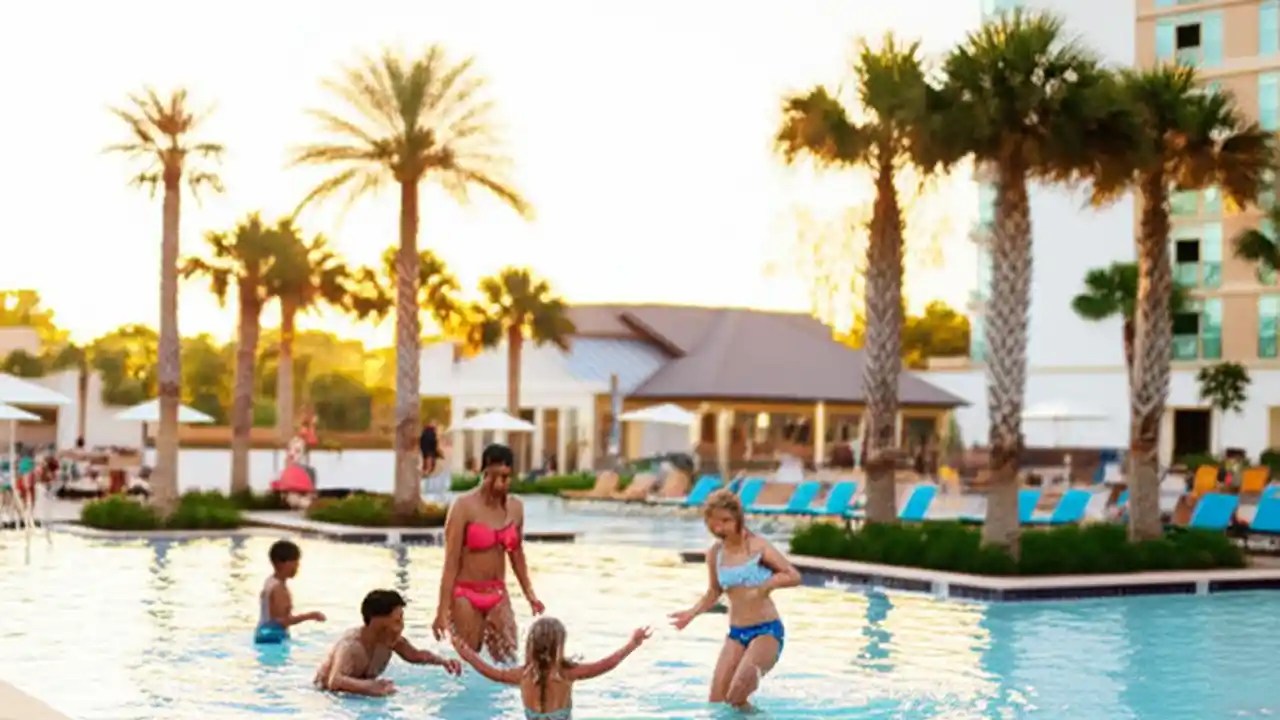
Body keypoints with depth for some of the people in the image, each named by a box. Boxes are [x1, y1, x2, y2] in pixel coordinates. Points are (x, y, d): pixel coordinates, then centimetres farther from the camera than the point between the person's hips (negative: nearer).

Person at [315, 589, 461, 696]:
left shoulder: (391, 639, -13)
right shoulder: (350, 645, -35)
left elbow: (415, 655, 1)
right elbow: (335, 682, -50)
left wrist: (443, 661, -19)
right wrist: (369, 686, -66)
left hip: (362, 691, 7)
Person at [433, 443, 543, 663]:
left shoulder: (516, 508, 5)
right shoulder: (464, 506, -12)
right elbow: (451, 562, -13)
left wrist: (529, 593, 18)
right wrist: (443, 611, -16)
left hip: (498, 595, 5)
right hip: (466, 595, -5)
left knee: (509, 663, 1)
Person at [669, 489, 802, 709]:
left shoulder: (758, 546, -8)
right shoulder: (715, 554, 4)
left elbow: (794, 576, -6)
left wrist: (766, 584, -22)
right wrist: (693, 612, 3)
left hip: (767, 630, -5)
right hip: (736, 633, 5)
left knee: (737, 696, -27)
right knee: (716, 702, -1)